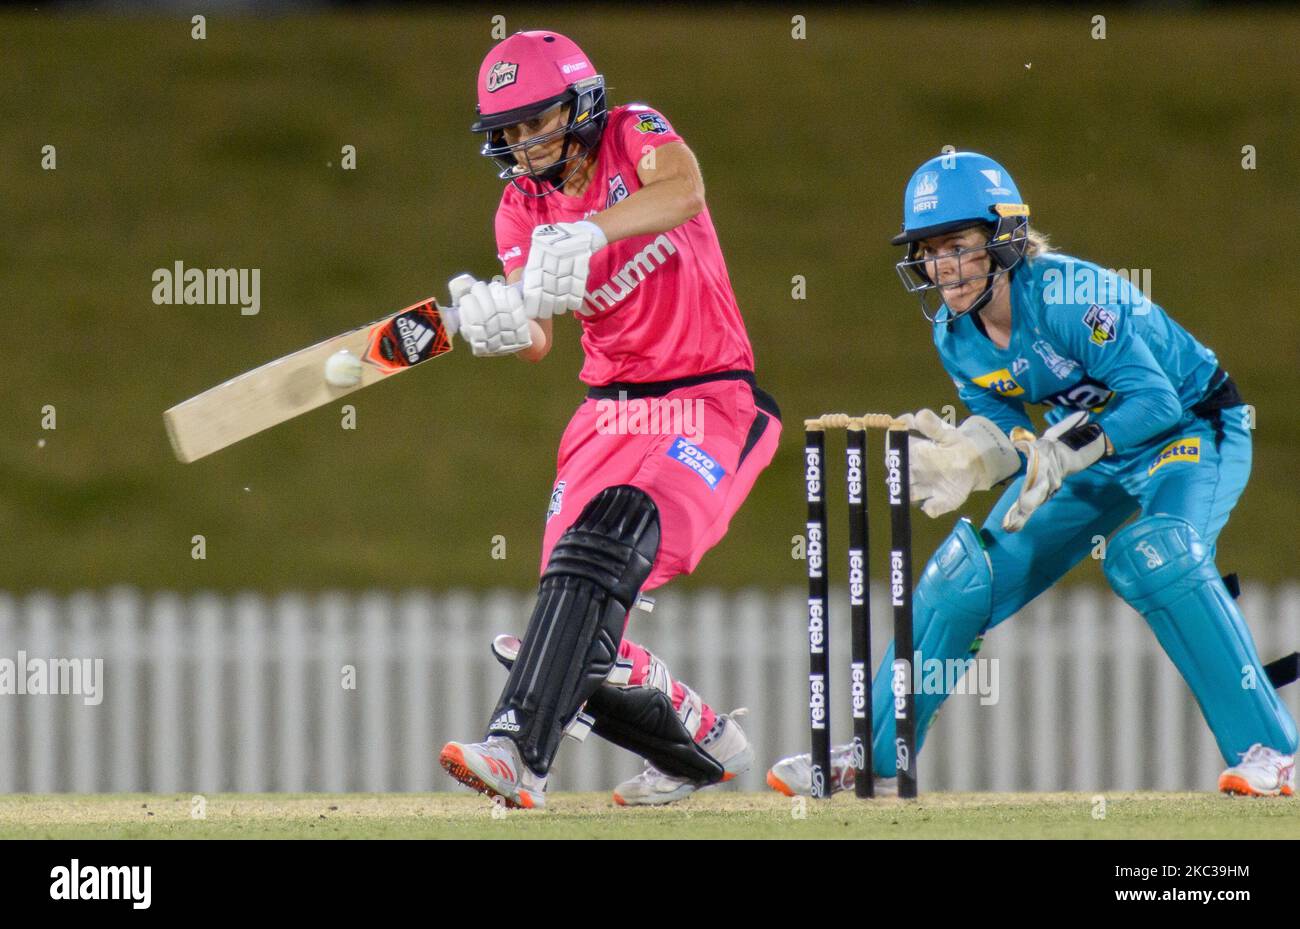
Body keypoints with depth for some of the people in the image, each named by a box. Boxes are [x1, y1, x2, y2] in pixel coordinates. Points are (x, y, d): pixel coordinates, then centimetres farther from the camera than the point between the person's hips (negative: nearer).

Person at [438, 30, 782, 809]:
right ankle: (707, 746, 25)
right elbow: (537, 336, -3)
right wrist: (498, 323, -27)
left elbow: (683, 193, -32)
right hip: (609, 416, 7)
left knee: (606, 541, -31)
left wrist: (587, 232, -49)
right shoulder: (522, 207, 8)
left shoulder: (635, 135, -8)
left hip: (712, 406, -7)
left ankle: (518, 754, -43)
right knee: (584, 637, -1)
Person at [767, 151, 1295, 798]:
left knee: (1156, 553, -34)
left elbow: (1155, 398, -31)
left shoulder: (1066, 293, -30)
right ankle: (872, 755, 12)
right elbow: (1010, 433, -2)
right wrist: (960, 454, -23)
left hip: (1192, 431, -7)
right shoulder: (955, 336, -7)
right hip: (1090, 446, 7)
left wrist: (1063, 453, -40)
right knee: (968, 573, 0)